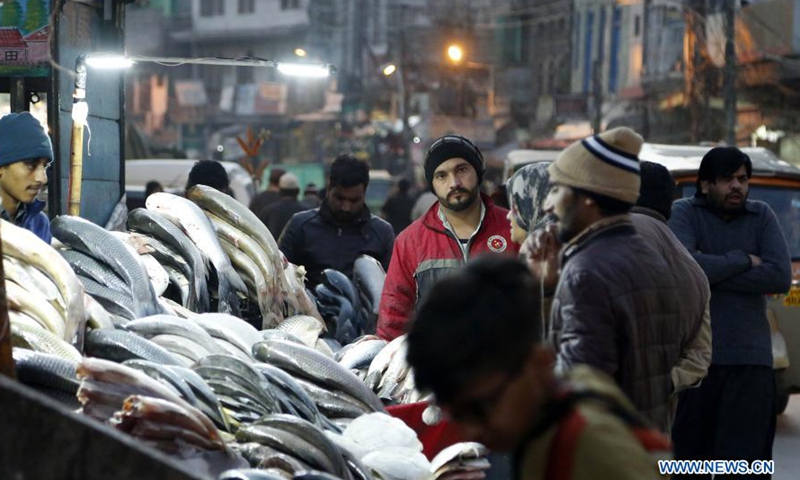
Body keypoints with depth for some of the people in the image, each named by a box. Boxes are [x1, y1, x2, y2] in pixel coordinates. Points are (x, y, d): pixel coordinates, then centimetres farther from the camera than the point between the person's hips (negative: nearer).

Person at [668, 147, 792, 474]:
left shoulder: (762, 216, 8)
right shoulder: (685, 213, 2)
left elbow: (781, 278, -5)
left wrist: (712, 274, -10)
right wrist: (743, 260, -7)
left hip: (750, 358, 1)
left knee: (745, 455, -4)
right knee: (688, 449, 7)